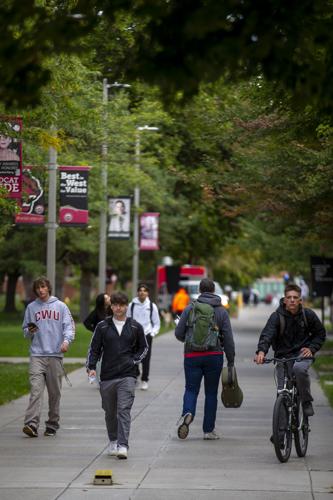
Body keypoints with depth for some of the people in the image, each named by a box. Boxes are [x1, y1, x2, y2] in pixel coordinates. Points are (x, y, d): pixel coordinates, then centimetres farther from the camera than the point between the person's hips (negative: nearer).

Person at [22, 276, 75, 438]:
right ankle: (31, 424, -22)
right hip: (37, 354, 0)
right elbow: (25, 331, 17)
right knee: (36, 389, -13)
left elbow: (69, 326, 0)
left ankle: (52, 424, 14)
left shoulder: (60, 306, 7)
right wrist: (30, 332, -7)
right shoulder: (31, 307, 11)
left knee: (55, 392, 4)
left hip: (55, 355, 0)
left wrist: (66, 340, -19)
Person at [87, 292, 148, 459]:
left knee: (124, 410, -14)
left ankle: (123, 445, -18)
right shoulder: (103, 326, 6)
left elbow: (144, 348, 16)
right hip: (107, 376, 2)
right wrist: (91, 367, -5)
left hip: (127, 376, -2)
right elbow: (94, 348, 8)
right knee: (110, 412, 12)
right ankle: (113, 441, 31)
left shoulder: (135, 327, 6)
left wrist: (134, 360, 1)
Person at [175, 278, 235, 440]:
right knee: (211, 392, 10)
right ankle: (209, 430, 11)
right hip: (214, 356, 0)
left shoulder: (190, 308, 0)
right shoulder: (221, 311, 2)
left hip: (192, 356, 0)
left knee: (191, 389, 6)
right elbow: (228, 339, -1)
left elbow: (179, 333, -1)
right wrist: (231, 361, 5)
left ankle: (187, 413, -25)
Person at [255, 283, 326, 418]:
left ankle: (307, 402, -15)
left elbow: (320, 334, 10)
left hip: (302, 353, -1)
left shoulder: (308, 314, -2)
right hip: (283, 355, 1)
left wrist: (311, 348, -7)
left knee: (299, 368, -35)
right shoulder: (277, 316, -9)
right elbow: (267, 334, -24)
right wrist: (261, 351, -43)